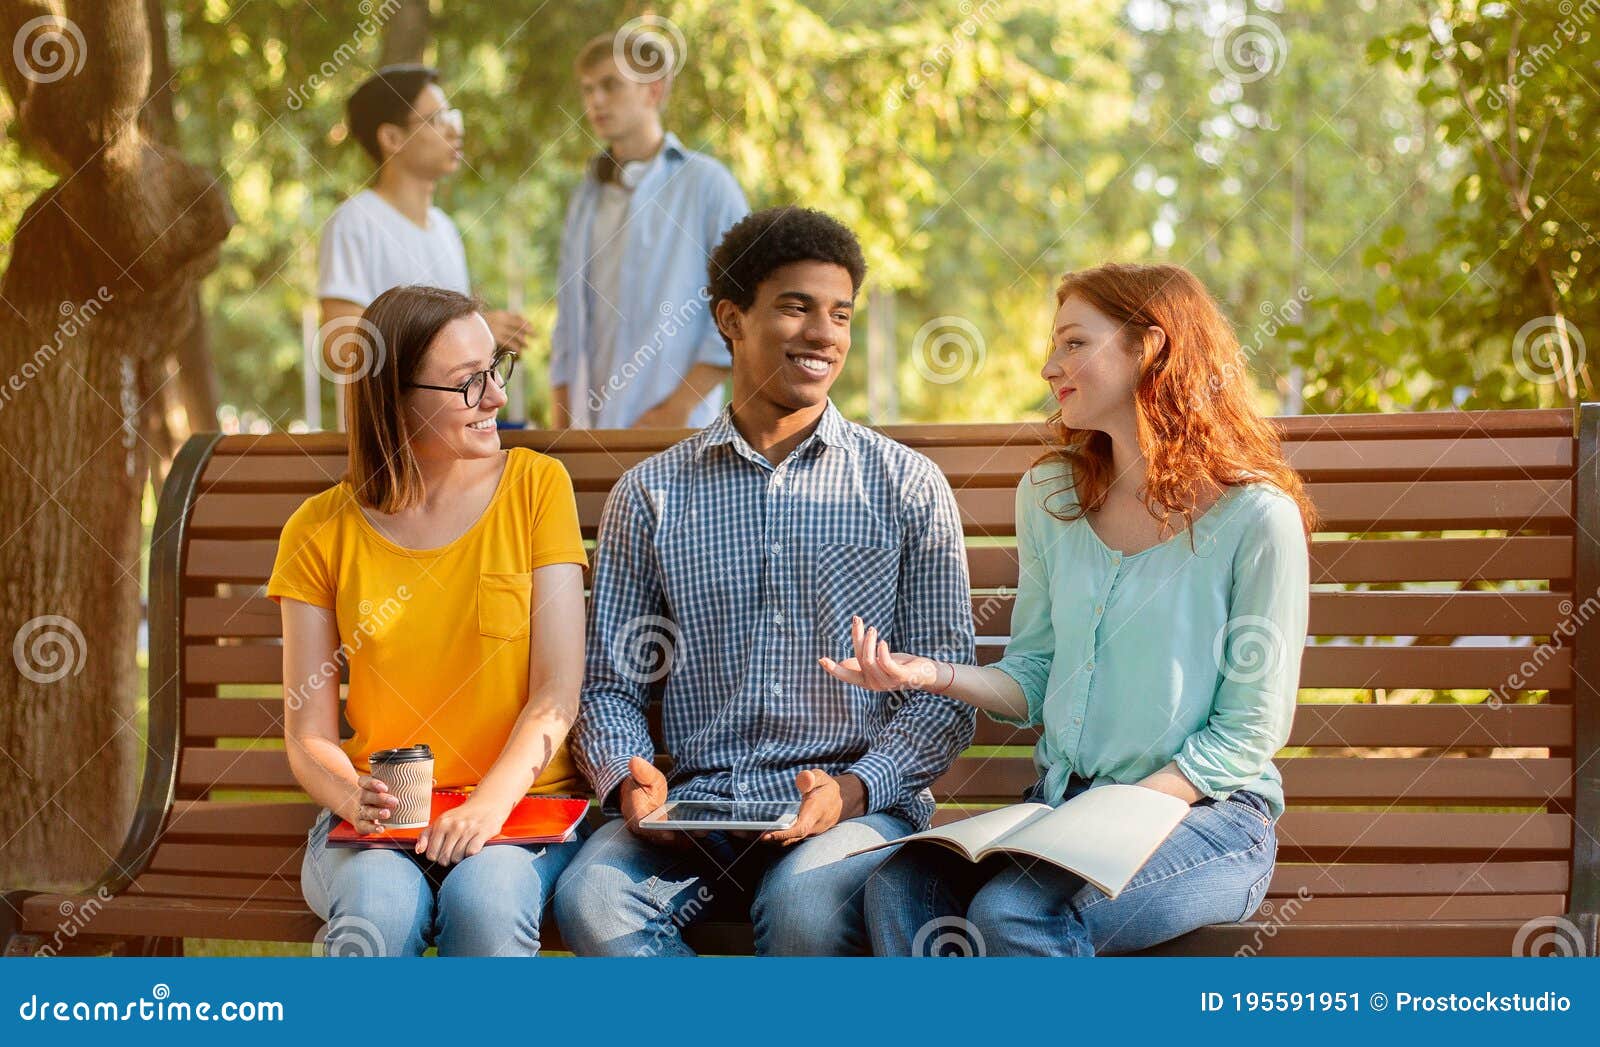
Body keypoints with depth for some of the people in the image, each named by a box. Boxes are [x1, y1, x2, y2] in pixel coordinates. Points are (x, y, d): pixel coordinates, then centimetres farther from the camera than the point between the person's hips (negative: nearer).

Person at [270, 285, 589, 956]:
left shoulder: (537, 486, 3)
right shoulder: (321, 534, 4)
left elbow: (558, 693, -3)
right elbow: (308, 736, 2)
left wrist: (490, 804, -20)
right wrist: (353, 795, -20)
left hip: (521, 803, 0)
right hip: (377, 819, 0)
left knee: (485, 898, -33)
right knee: (381, 905, -33)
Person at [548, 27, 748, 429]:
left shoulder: (706, 184, -1)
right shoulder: (587, 199, 17)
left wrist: (680, 405, -12)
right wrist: (559, 428, 11)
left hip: (677, 428, -5)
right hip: (591, 428, 5)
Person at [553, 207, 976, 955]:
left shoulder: (909, 487, 8)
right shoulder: (650, 495, 12)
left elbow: (944, 693, 4)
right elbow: (610, 686, 12)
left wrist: (853, 788, -15)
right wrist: (631, 781, -11)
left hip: (859, 802, -1)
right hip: (698, 803, 2)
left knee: (803, 902, -35)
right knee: (591, 897, -30)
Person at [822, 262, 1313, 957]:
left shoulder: (1256, 517, -8)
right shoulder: (1051, 496, 11)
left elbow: (1251, 730, -8)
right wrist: (930, 674, -5)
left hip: (1207, 817, -5)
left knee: (1013, 914, -32)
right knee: (899, 888, -24)